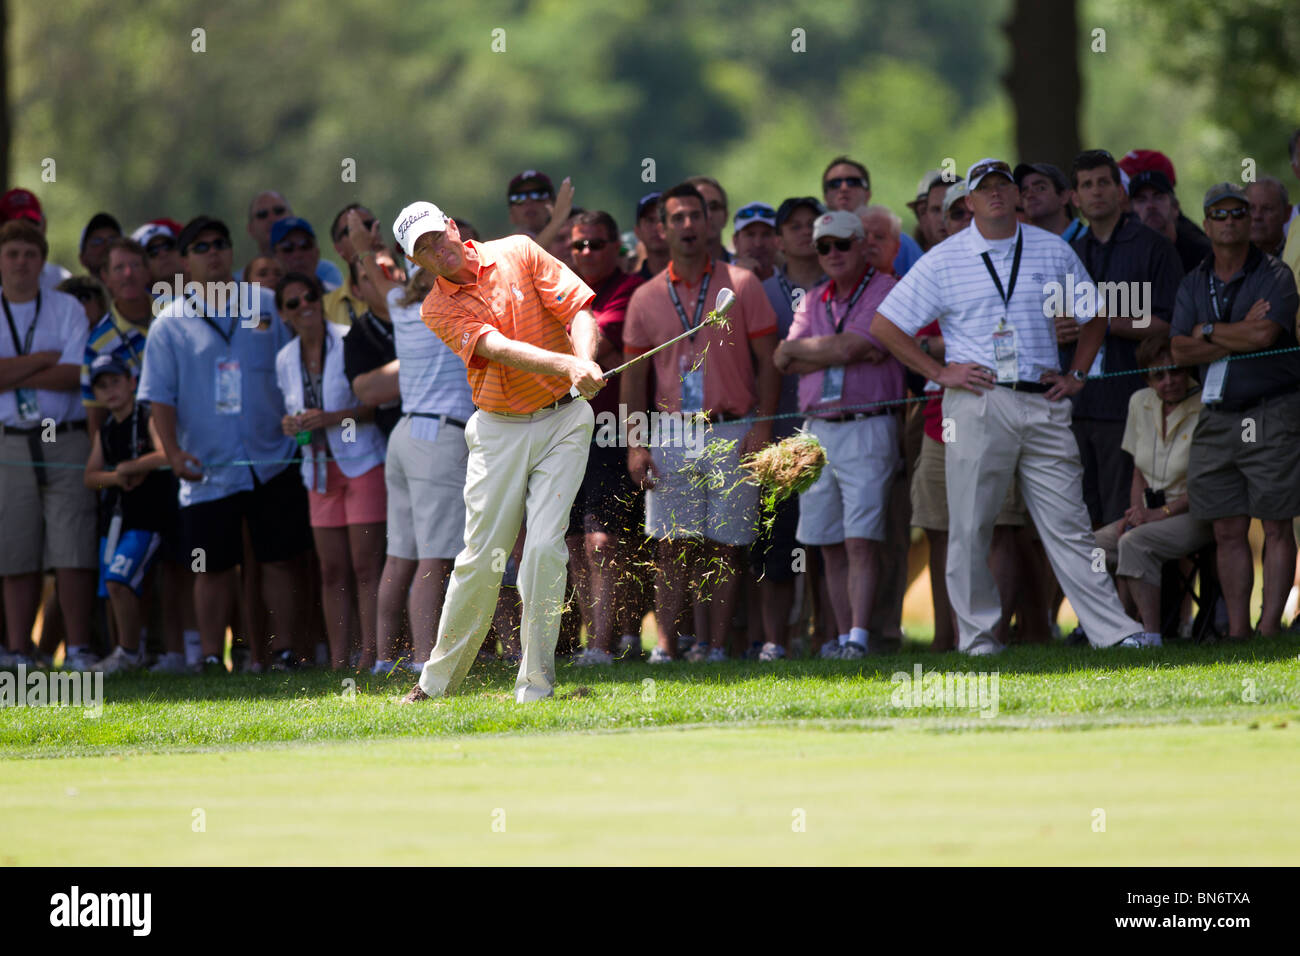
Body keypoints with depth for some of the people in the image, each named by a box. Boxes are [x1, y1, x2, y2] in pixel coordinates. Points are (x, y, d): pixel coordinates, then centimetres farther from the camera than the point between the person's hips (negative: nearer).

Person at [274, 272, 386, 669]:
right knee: (332, 571, 5)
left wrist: (332, 418, -20)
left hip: (362, 464, -6)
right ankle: (337, 663, 7)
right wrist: (290, 424, -1)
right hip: (321, 470, 6)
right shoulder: (286, 358, 10)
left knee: (366, 567, -8)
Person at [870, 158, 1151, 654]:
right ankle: (977, 633, 6)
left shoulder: (1053, 251, 11)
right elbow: (885, 326, 6)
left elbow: (1093, 317, 24)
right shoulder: (943, 261, 4)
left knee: (1068, 524, -1)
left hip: (1044, 405, 1)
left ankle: (1112, 629, -4)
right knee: (970, 525, -2)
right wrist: (940, 372, 0)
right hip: (977, 404, -1)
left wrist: (1075, 376, 11)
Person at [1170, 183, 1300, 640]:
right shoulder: (1193, 284, 13)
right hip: (1217, 417, 5)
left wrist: (1210, 331, -3)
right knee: (1228, 531, 4)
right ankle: (1236, 630, 6)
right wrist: (1241, 335, -8)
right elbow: (1181, 350, 1)